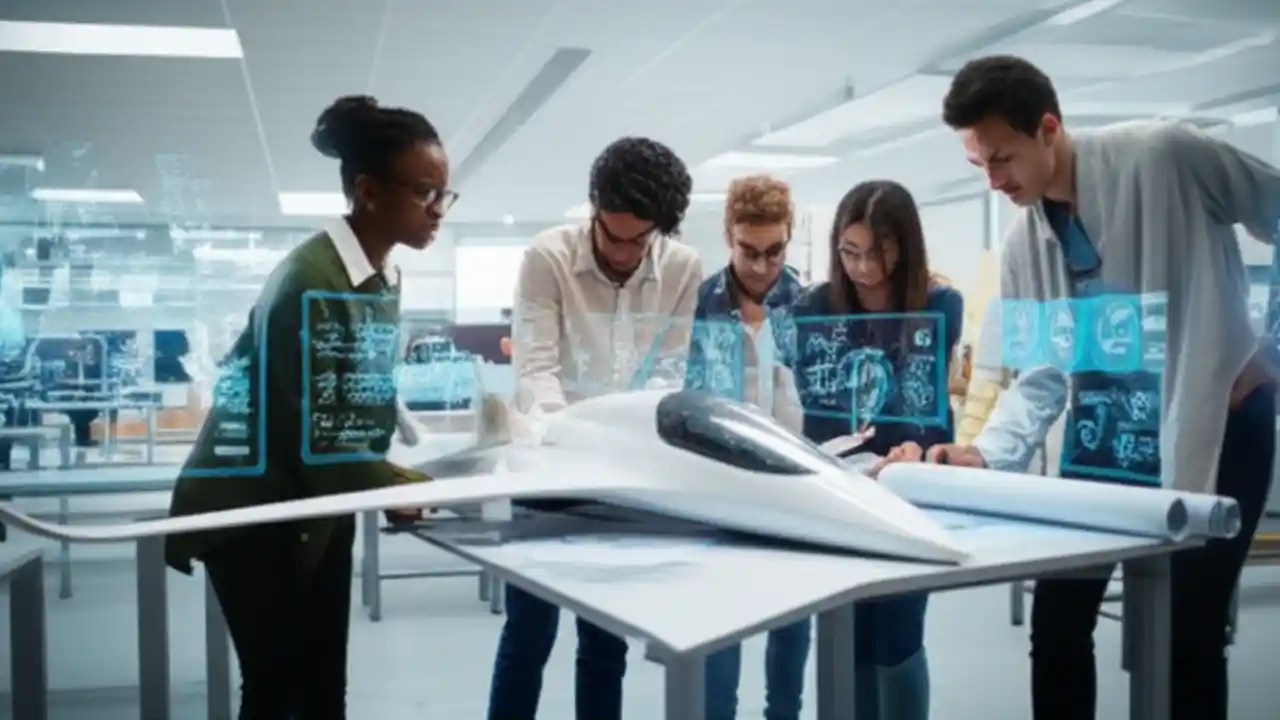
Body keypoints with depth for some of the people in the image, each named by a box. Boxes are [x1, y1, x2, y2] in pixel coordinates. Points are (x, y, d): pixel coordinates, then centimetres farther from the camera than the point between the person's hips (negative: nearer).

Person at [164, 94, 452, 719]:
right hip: (254, 508, -8)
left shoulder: (380, 280, 5)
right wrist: (390, 482, -18)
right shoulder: (312, 283, -25)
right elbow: (309, 430, -25)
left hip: (320, 505, 8)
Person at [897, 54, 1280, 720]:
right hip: (1109, 434, 5)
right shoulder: (1023, 243, -1)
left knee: (1188, 634, -3)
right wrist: (984, 452, -16)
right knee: (1057, 621, 5)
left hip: (1218, 422, -5)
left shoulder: (1164, 156, -17)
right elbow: (1040, 375, 1)